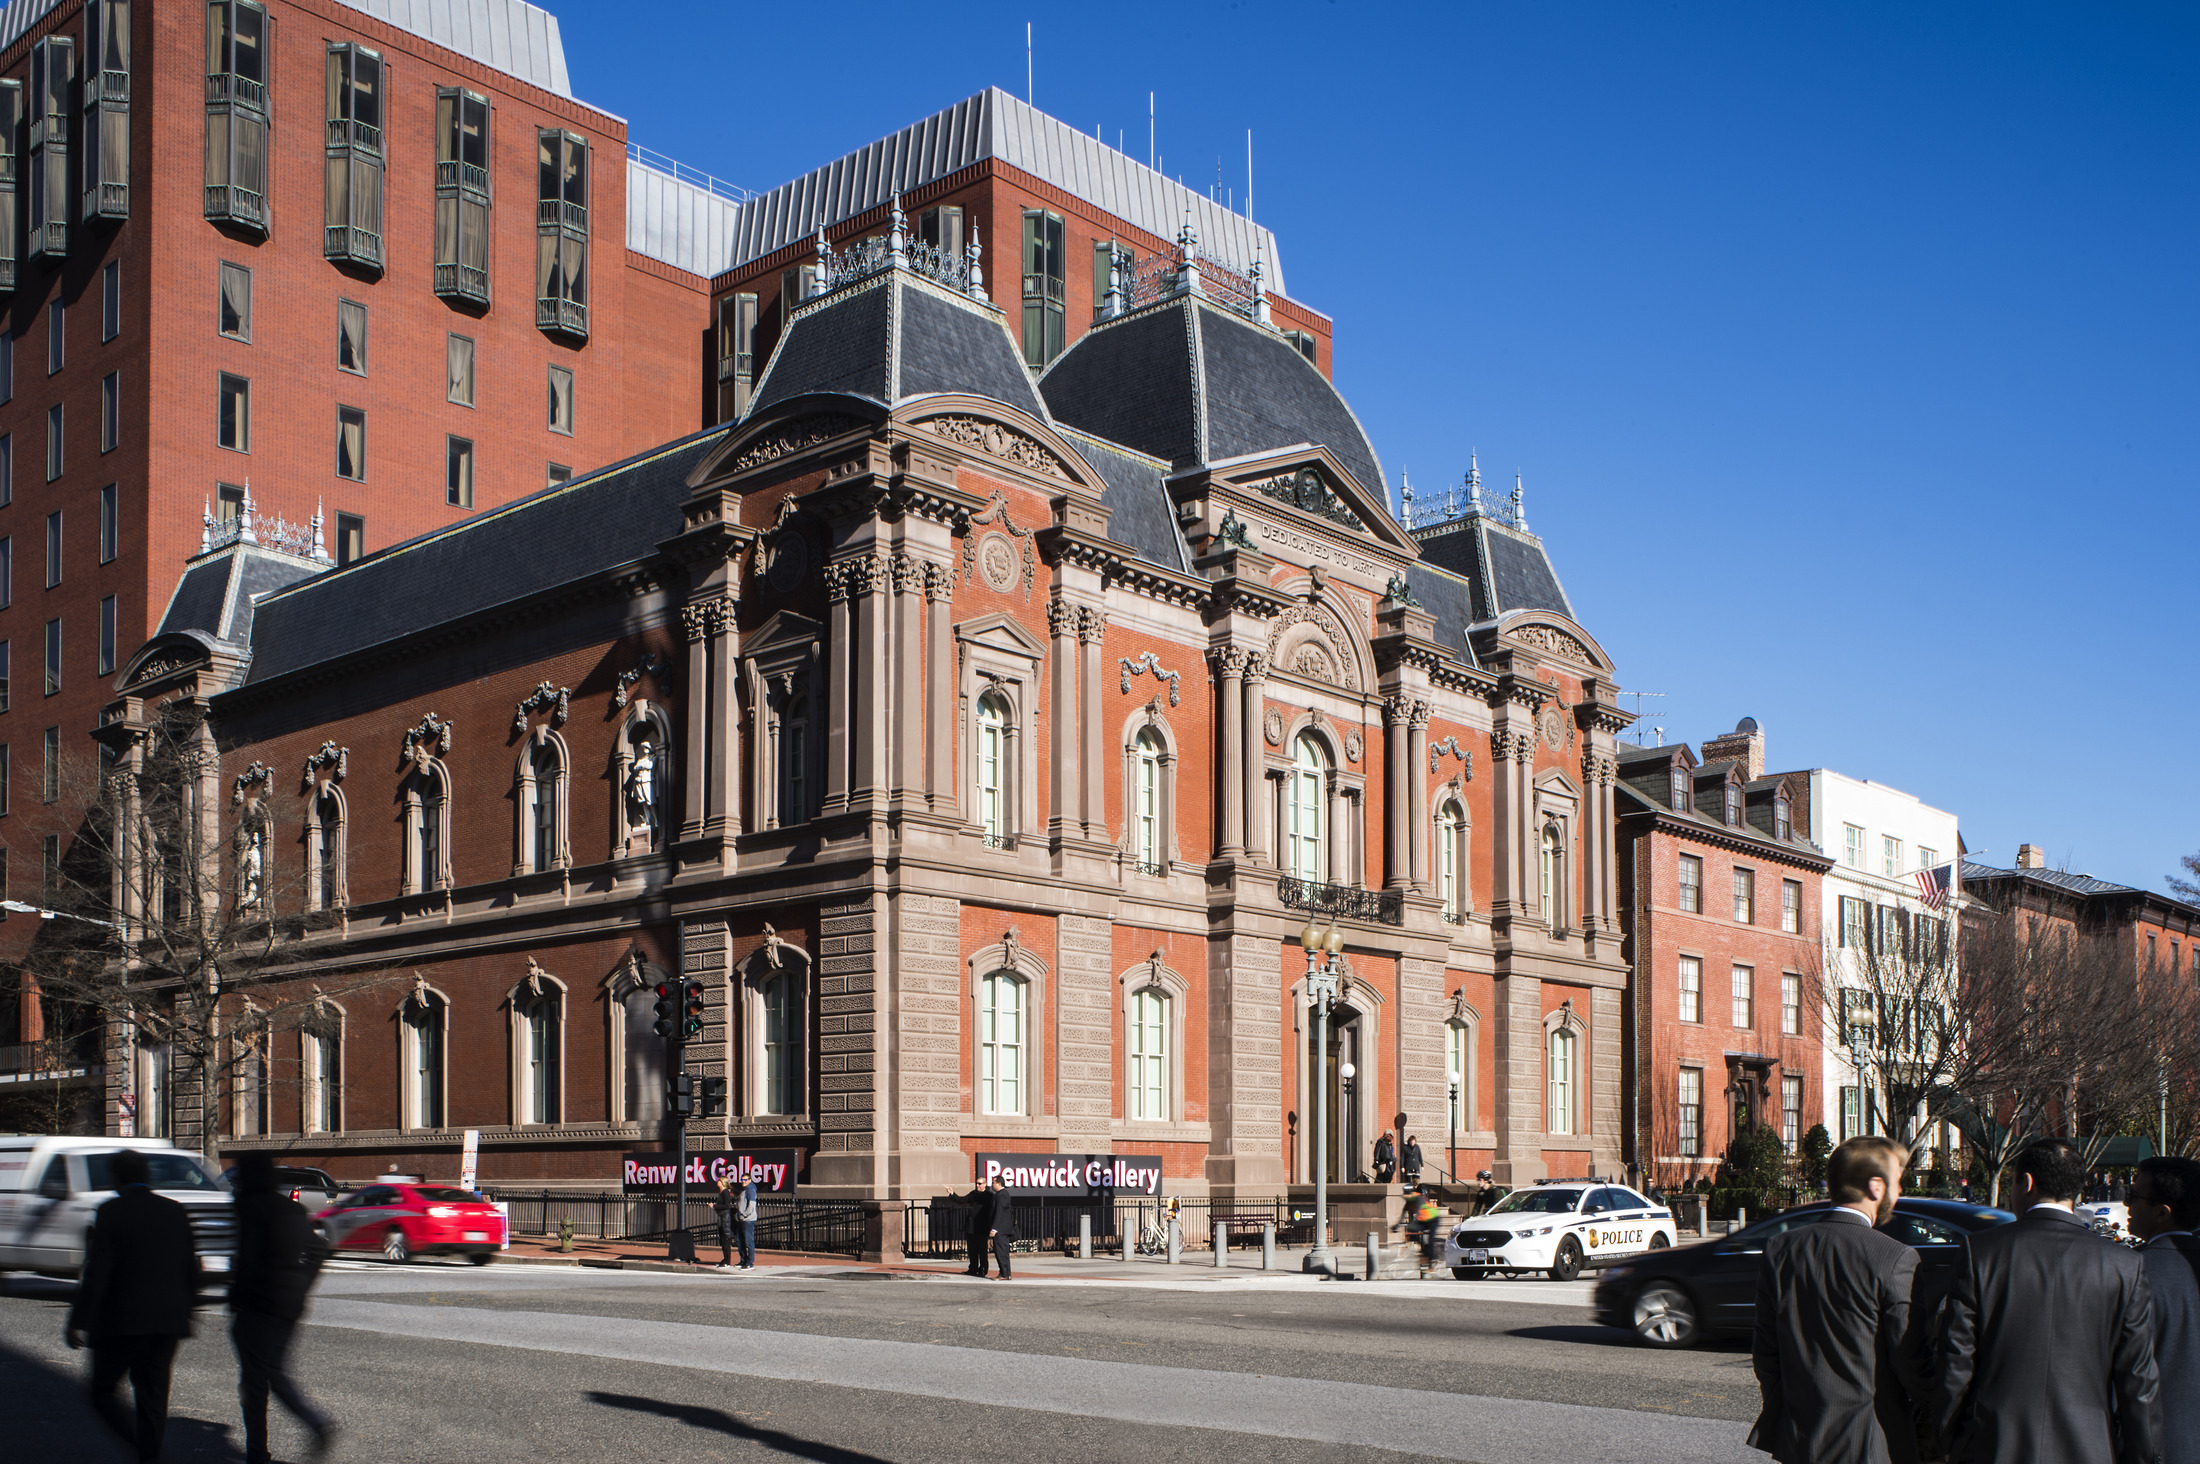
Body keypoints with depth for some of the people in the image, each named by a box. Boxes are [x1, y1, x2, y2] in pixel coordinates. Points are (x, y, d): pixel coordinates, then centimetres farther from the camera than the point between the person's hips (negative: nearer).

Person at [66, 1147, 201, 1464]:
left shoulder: (111, 1212, -7)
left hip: (122, 1323, -5)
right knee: (152, 1398, 13)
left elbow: (96, 1274, -12)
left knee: (102, 1393, 5)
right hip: (168, 1322, 5)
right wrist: (183, 1313, 23)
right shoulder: (175, 1211, 8)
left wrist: (77, 1323, -9)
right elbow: (191, 1270, 12)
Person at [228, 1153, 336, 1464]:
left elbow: (246, 1260, -18)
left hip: (257, 1306, -7)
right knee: (277, 1373, 18)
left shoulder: (250, 1208, -11)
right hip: (289, 1307, 7)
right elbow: (314, 1256, 13)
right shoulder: (294, 1210, 11)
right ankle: (319, 1422, 2)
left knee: (253, 1380, 2)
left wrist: (234, 1301, -10)